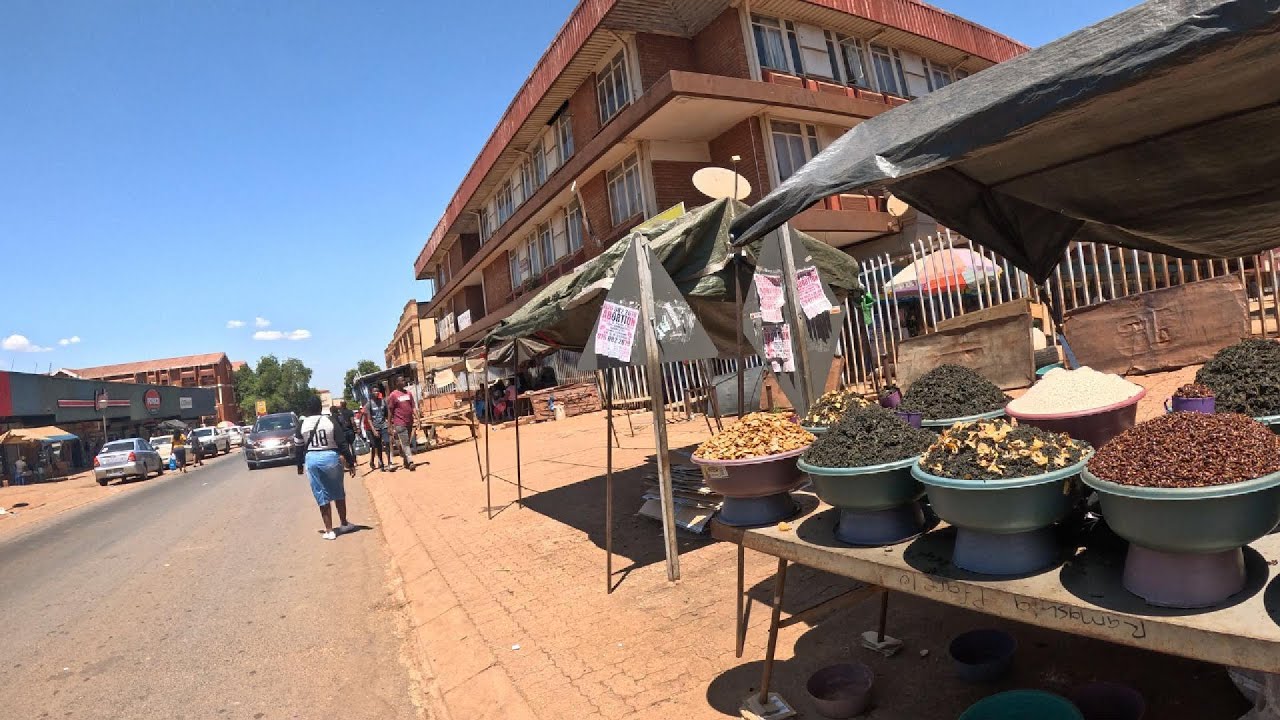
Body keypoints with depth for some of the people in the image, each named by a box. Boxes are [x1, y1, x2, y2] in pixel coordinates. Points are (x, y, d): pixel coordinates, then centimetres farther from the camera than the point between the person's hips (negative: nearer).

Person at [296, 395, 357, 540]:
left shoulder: (302, 425, 1)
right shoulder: (331, 421, -7)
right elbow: (343, 444, -8)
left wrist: (300, 465, 22)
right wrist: (350, 463, -2)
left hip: (311, 459, 2)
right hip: (330, 457, -2)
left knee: (322, 497, 9)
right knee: (338, 493, 16)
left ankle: (329, 530, 12)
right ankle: (344, 523, 28)